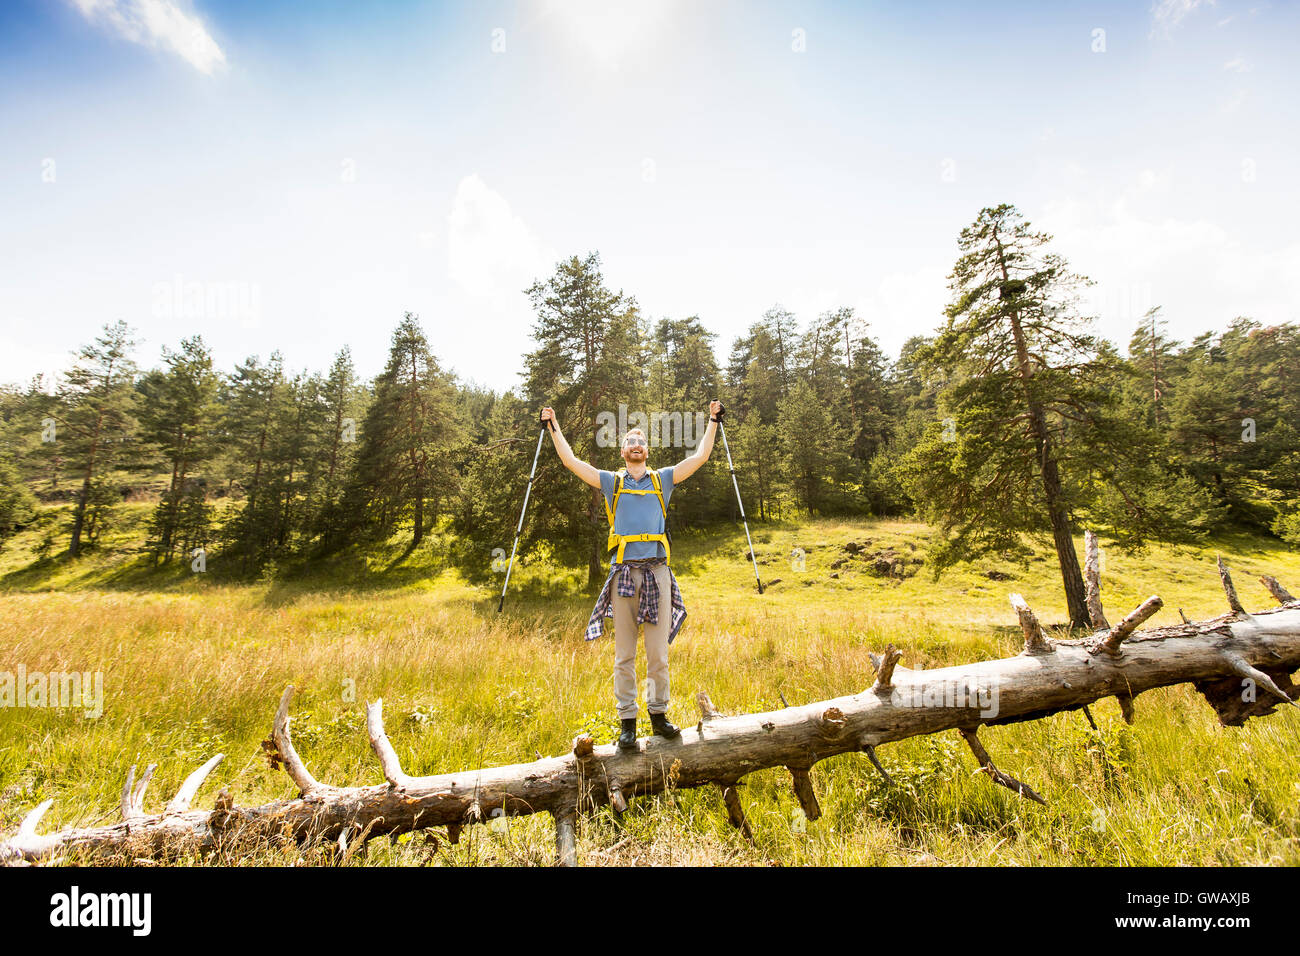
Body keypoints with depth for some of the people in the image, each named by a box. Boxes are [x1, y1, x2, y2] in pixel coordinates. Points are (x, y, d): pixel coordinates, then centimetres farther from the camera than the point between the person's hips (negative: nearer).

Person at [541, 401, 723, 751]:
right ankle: (627, 721, 13)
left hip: (657, 570, 1)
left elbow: (700, 457, 13)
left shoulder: (662, 479, 16)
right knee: (624, 653, 3)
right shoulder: (612, 481, 14)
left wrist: (713, 421, 14)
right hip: (624, 571, -1)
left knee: (659, 652, 5)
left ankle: (658, 713, 20)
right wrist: (554, 427, 9)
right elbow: (571, 461, 10)